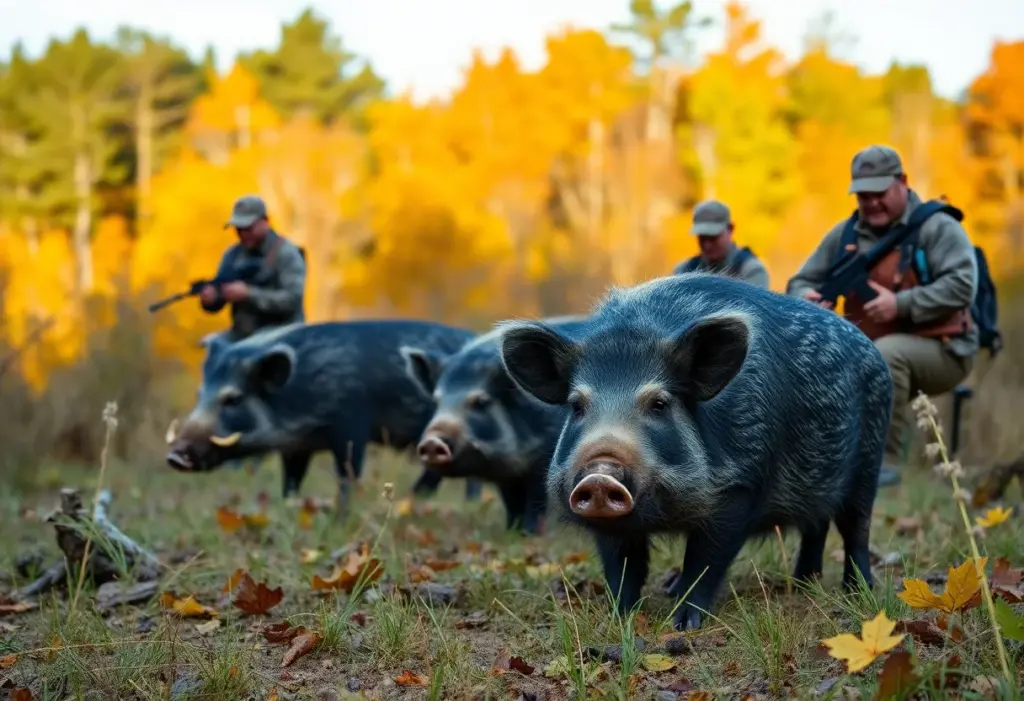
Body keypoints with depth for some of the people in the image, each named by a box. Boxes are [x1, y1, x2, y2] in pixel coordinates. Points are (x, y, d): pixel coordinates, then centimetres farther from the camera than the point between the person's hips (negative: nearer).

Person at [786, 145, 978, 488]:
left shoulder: (936, 226, -9)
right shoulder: (845, 234, 8)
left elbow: (962, 285, -22)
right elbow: (802, 280, 11)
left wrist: (901, 304, -31)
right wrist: (805, 299, -14)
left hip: (941, 351, -6)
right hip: (870, 353, 6)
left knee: (886, 353, -36)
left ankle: (884, 461, -28)